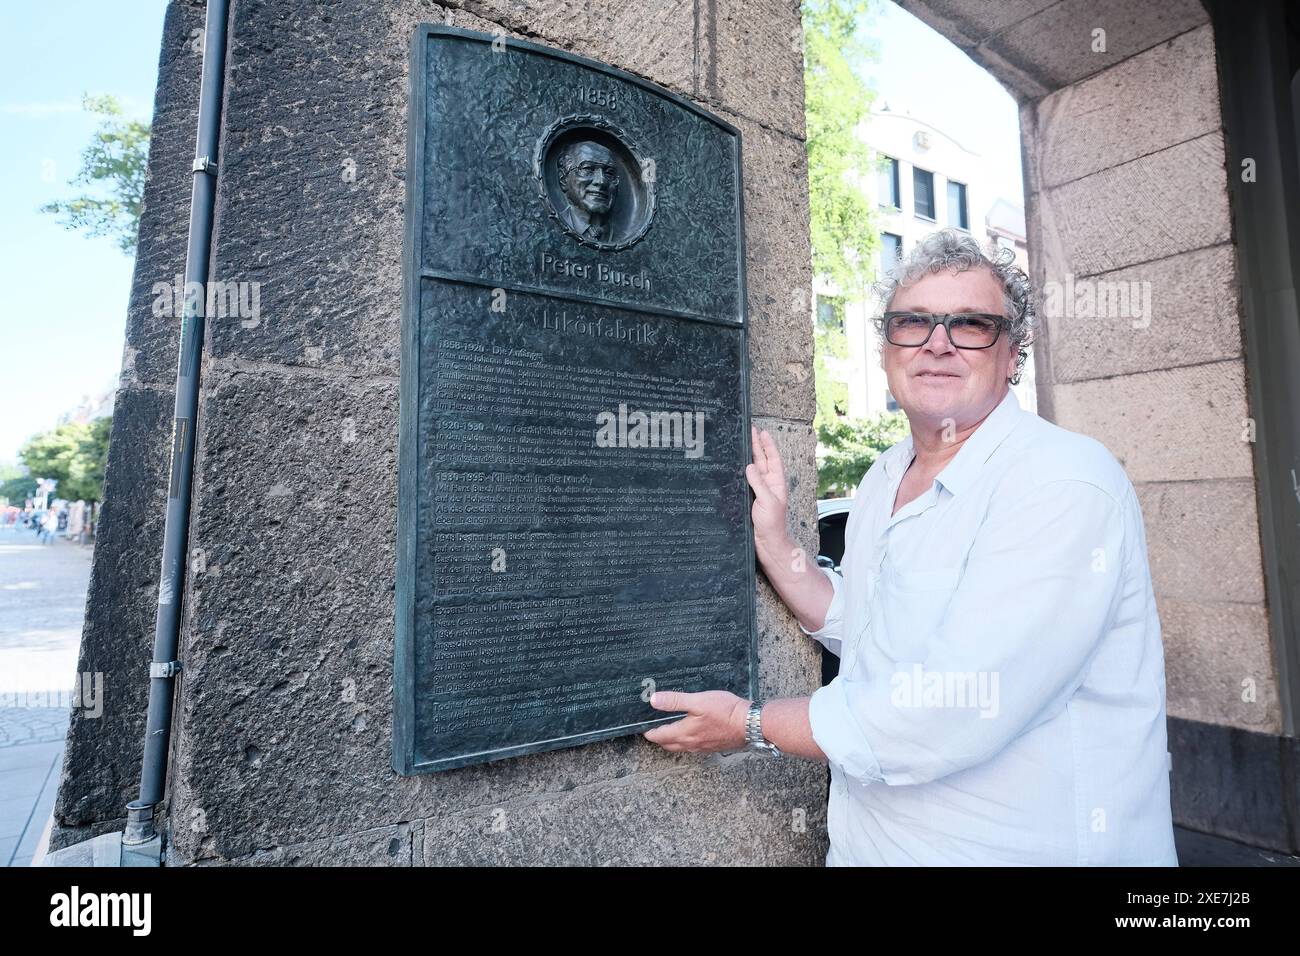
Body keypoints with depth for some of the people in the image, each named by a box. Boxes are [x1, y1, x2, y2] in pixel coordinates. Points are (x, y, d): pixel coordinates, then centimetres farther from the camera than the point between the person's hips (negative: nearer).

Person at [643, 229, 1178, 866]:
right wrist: (771, 542, -3)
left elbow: (951, 719, -31)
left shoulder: (1064, 485, -24)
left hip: (1028, 847, -6)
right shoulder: (882, 481, 1)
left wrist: (751, 724, -19)